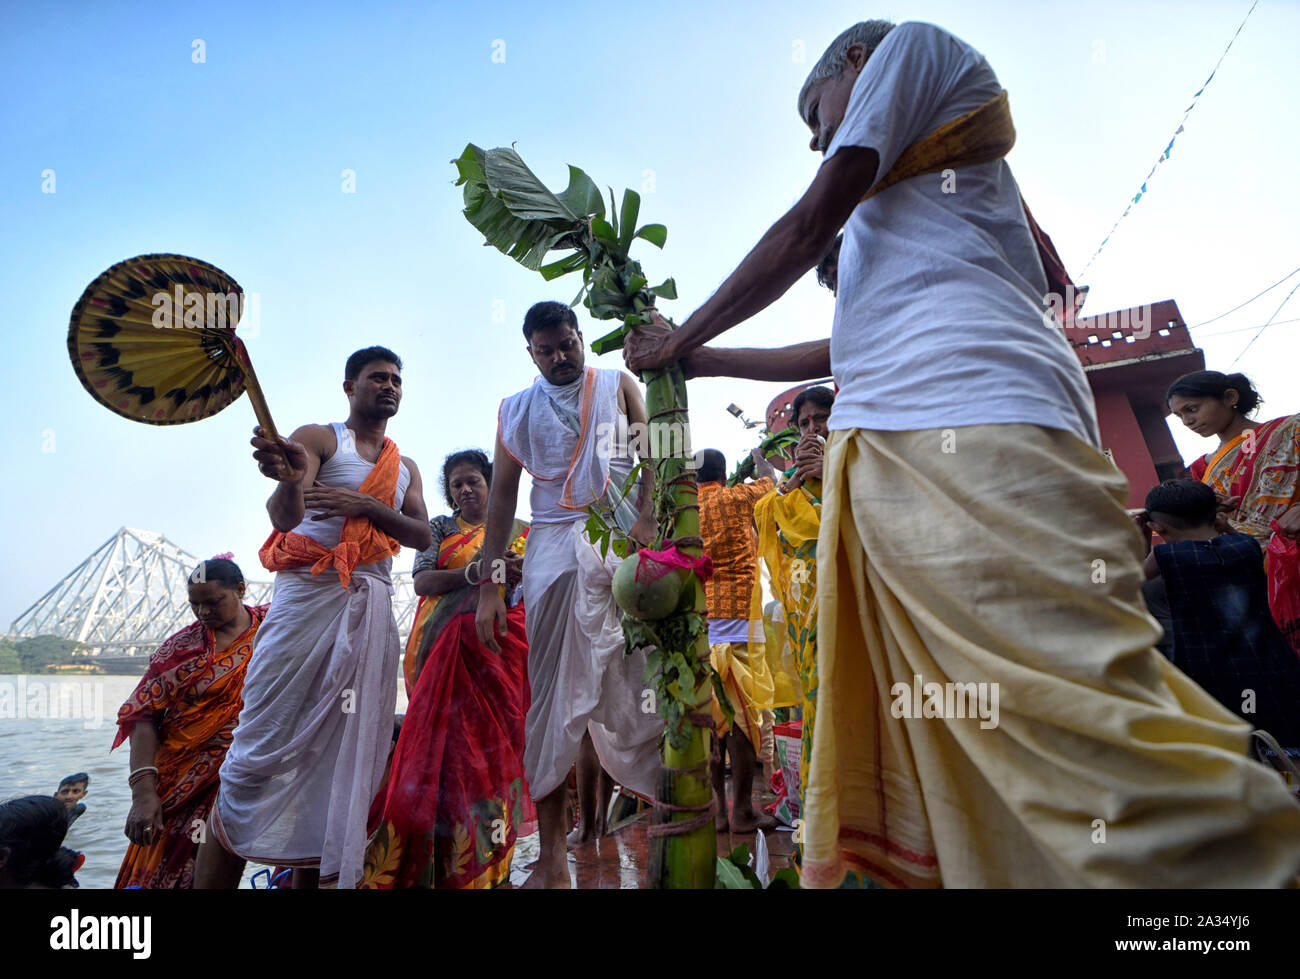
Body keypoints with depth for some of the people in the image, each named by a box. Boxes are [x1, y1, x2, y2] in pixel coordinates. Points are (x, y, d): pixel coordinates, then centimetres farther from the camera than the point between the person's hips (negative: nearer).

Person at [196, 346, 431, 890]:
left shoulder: (405, 466, 20)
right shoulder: (319, 438, 3)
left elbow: (422, 535, 6)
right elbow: (284, 515, -14)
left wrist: (365, 504, -10)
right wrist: (289, 482, -37)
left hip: (372, 609, 5)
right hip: (307, 597, -5)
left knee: (345, 754, 4)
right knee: (264, 749, -8)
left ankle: (315, 875, 13)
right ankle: (210, 878, 0)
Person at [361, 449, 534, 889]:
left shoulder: (521, 532, 15)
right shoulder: (440, 528, 13)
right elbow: (422, 581, -1)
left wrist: (524, 573, -11)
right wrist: (475, 573, -15)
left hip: (501, 646, 1)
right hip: (445, 649, 0)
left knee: (497, 738, -4)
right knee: (447, 741, -7)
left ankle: (491, 859, 6)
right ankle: (448, 861, 2)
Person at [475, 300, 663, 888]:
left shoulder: (618, 385, 15)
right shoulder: (516, 409, 15)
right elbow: (502, 496, 13)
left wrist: (646, 516, -15)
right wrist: (489, 584, 6)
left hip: (623, 544, 0)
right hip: (554, 548, 0)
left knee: (625, 690, -5)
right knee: (555, 692, -3)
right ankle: (553, 856, 2)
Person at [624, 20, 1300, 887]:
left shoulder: (915, 45, 18)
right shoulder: (887, 216, 39)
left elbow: (806, 231, 7)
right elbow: (845, 349, 37)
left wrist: (682, 337, 18)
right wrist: (702, 360, 40)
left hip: (967, 420, -10)